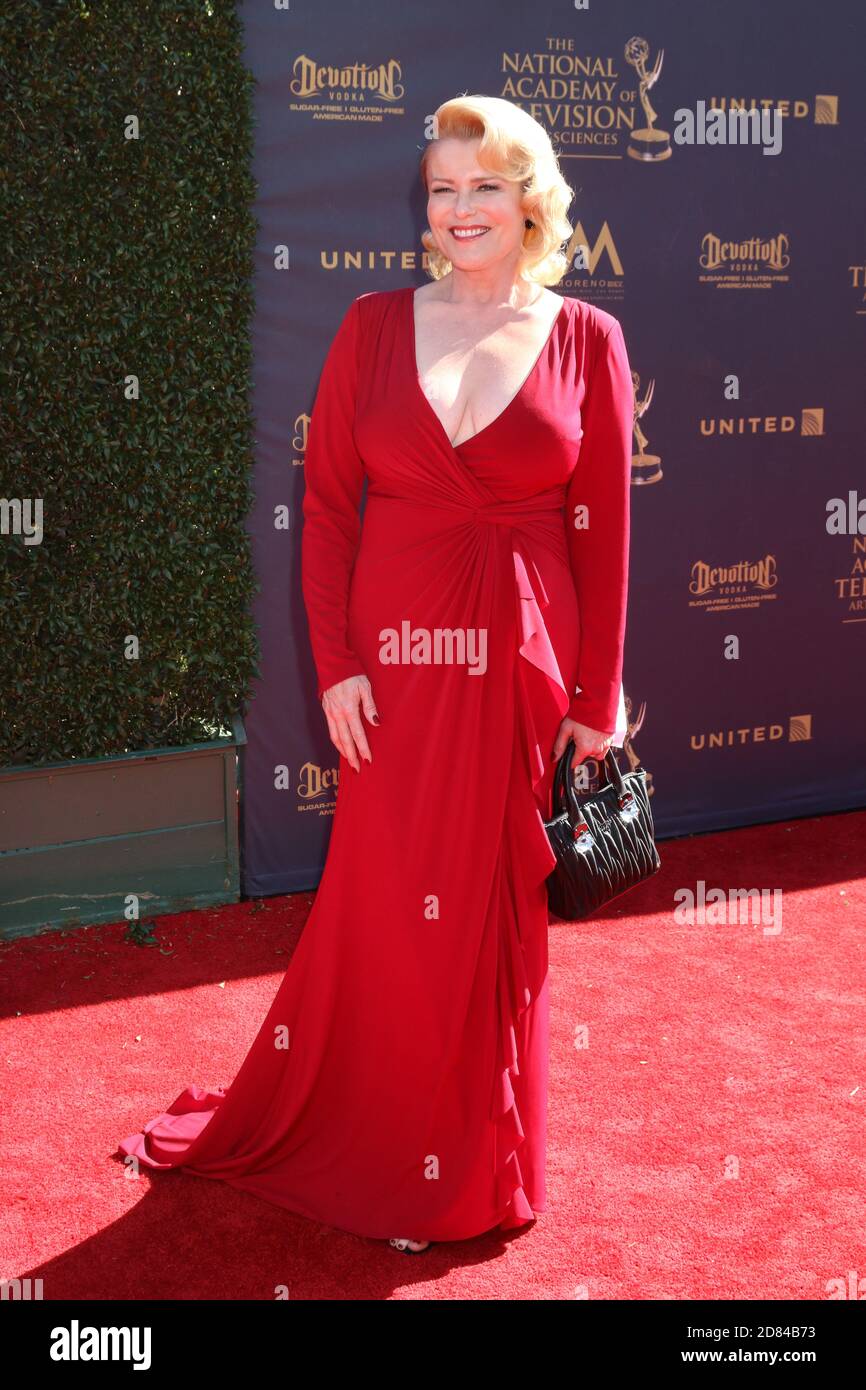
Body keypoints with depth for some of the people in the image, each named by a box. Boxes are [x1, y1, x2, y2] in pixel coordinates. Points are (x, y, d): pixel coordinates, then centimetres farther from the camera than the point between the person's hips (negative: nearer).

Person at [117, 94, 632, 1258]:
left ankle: (479, 1162, 31)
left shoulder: (586, 339, 1)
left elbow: (605, 529, 1)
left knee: (498, 910, 10)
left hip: (522, 660, 0)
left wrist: (598, 700, -1)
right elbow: (327, 501, 2)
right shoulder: (377, 325, 2)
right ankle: (376, 1142, 32)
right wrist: (336, 666, -6)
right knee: (385, 902, 9)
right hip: (396, 656, 1)